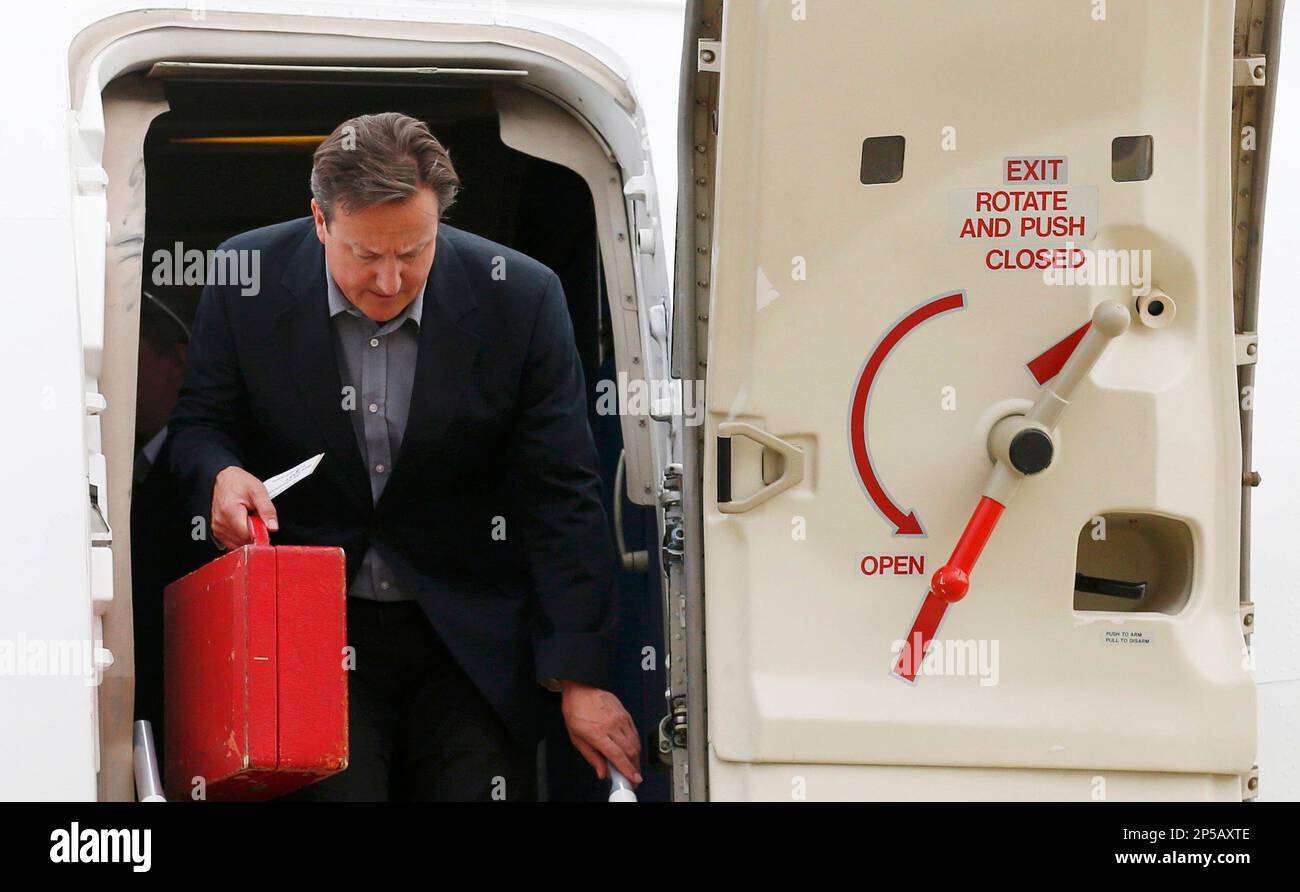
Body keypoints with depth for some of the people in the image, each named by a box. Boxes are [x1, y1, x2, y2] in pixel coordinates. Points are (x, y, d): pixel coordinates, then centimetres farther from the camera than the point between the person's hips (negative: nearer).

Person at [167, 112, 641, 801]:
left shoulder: (520, 297, -9)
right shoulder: (248, 279, -6)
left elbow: (562, 496, -7)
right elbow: (199, 424, 8)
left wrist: (581, 679, -11)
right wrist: (223, 474, -18)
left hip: (471, 643, 0)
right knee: (335, 788, -15)